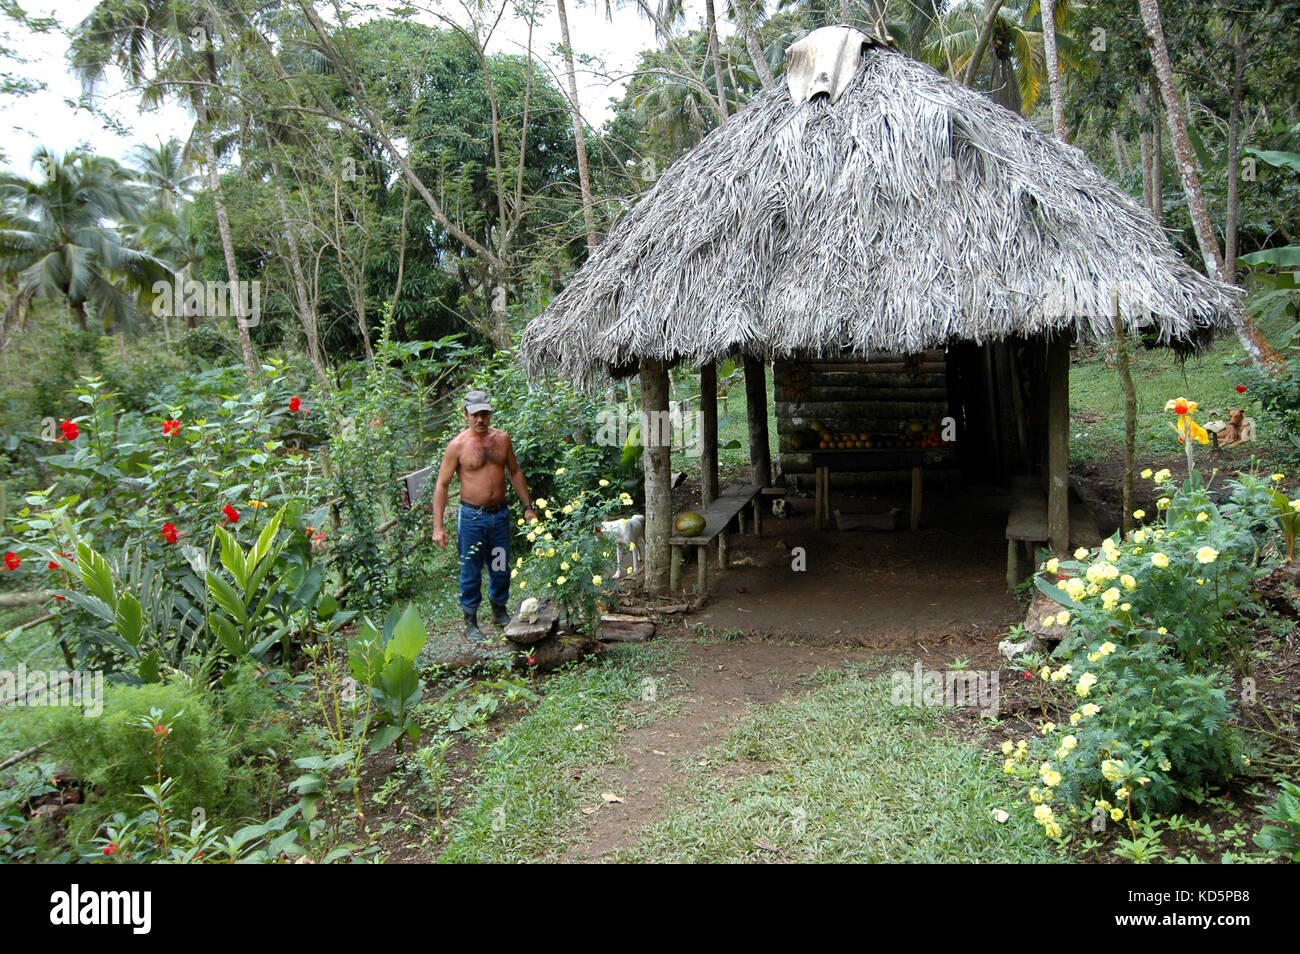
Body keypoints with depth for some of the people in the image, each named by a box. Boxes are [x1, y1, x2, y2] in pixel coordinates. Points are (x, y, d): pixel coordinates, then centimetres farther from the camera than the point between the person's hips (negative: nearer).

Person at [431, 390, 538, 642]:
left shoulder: (502, 438, 2)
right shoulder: (458, 445, -10)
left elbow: (515, 473, 14)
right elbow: (442, 485, -7)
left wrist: (528, 506, 13)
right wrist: (438, 526, -12)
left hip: (500, 514, 4)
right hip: (472, 517, -4)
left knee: (501, 568, 14)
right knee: (471, 571, 6)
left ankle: (500, 612, 36)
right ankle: (471, 623, 22)